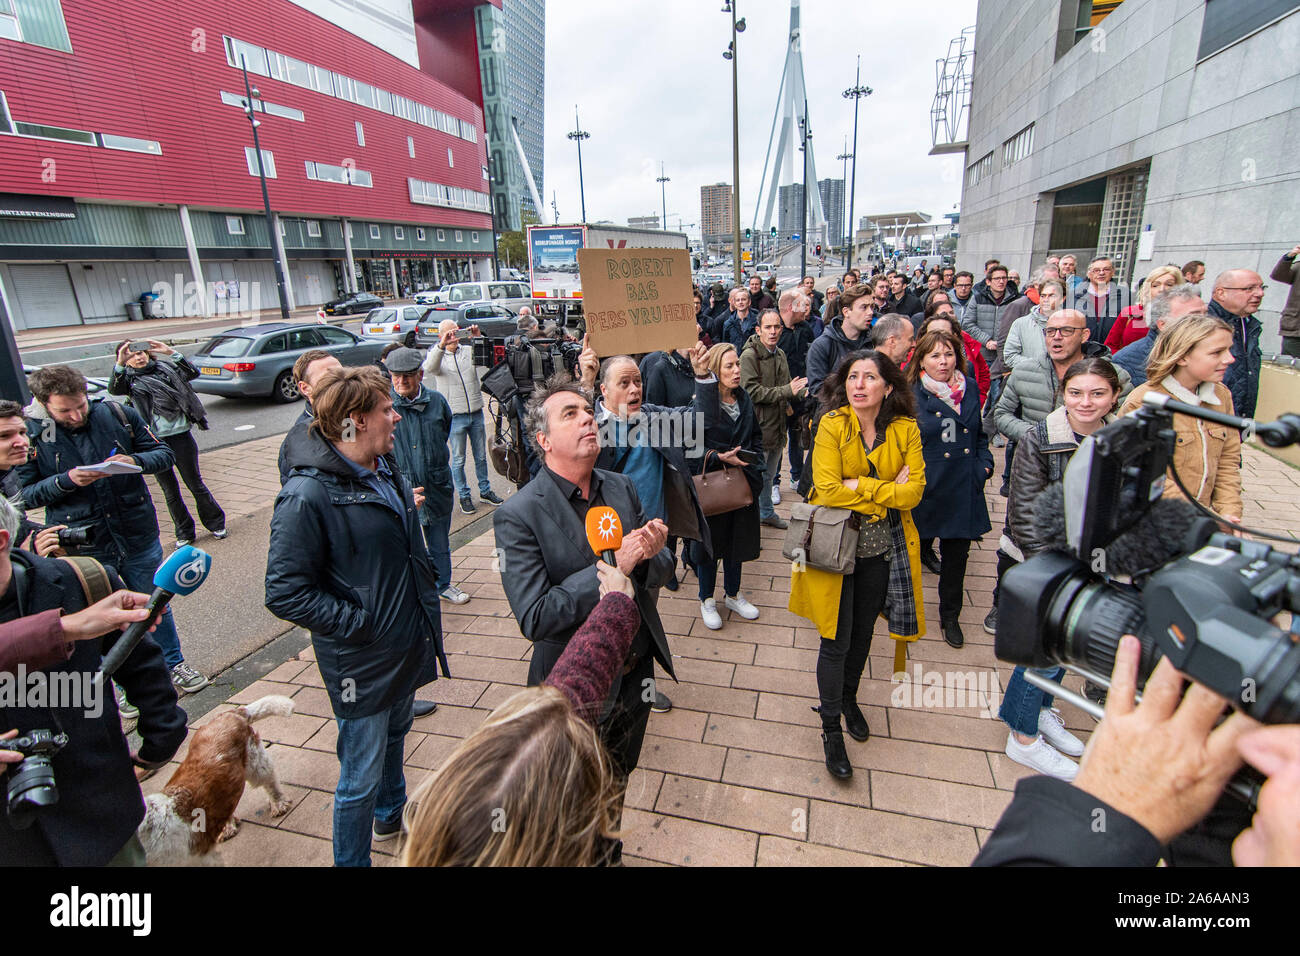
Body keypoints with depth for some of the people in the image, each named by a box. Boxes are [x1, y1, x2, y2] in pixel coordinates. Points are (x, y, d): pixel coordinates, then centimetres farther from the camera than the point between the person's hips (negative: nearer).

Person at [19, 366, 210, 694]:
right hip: (85, 549, -1)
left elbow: (164, 454, 1)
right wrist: (67, 480, -21)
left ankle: (173, 664, 37)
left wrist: (136, 461, -19)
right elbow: (23, 494, -5)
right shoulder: (30, 433, -8)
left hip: (139, 536, 1)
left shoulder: (118, 415, -6)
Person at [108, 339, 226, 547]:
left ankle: (215, 523, 23)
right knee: (170, 491, 10)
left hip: (180, 437, -1)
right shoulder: (129, 378, 5)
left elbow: (193, 373, -8)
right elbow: (114, 389, -16)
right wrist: (119, 364, -29)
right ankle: (184, 533, 22)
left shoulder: (164, 367, 7)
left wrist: (171, 352, -15)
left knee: (195, 483, 8)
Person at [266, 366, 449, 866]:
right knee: (361, 778, 10)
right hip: (363, 662, -8)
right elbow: (285, 594, -23)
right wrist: (362, 624, -20)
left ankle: (391, 815, 55)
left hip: (408, 645, 8)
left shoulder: (384, 468, 2)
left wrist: (424, 608, 12)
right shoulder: (307, 495, -24)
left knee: (395, 736, 30)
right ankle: (351, 858, 35)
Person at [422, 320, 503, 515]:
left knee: (481, 456, 14)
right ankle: (464, 496, 20)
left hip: (476, 413, 3)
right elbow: (429, 368, -24)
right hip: (455, 416, -3)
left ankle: (485, 490, 29)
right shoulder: (437, 356, -1)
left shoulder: (469, 351, 6)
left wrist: (479, 338, -25)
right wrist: (442, 345, -38)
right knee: (458, 459, 7)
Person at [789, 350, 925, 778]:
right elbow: (828, 490, -21)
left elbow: (914, 491, -11)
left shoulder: (906, 429, -3)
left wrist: (860, 486, -19)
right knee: (836, 640, 3)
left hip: (883, 547, 3)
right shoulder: (832, 424, -12)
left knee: (863, 631, 19)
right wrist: (887, 491, -16)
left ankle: (849, 697, 45)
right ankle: (831, 728, 21)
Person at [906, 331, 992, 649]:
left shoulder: (970, 388, 6)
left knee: (957, 553, 14)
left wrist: (984, 464, 5)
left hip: (963, 489, 4)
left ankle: (950, 616, 33)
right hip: (924, 489, -4)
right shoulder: (909, 395, -10)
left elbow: (979, 433, 17)